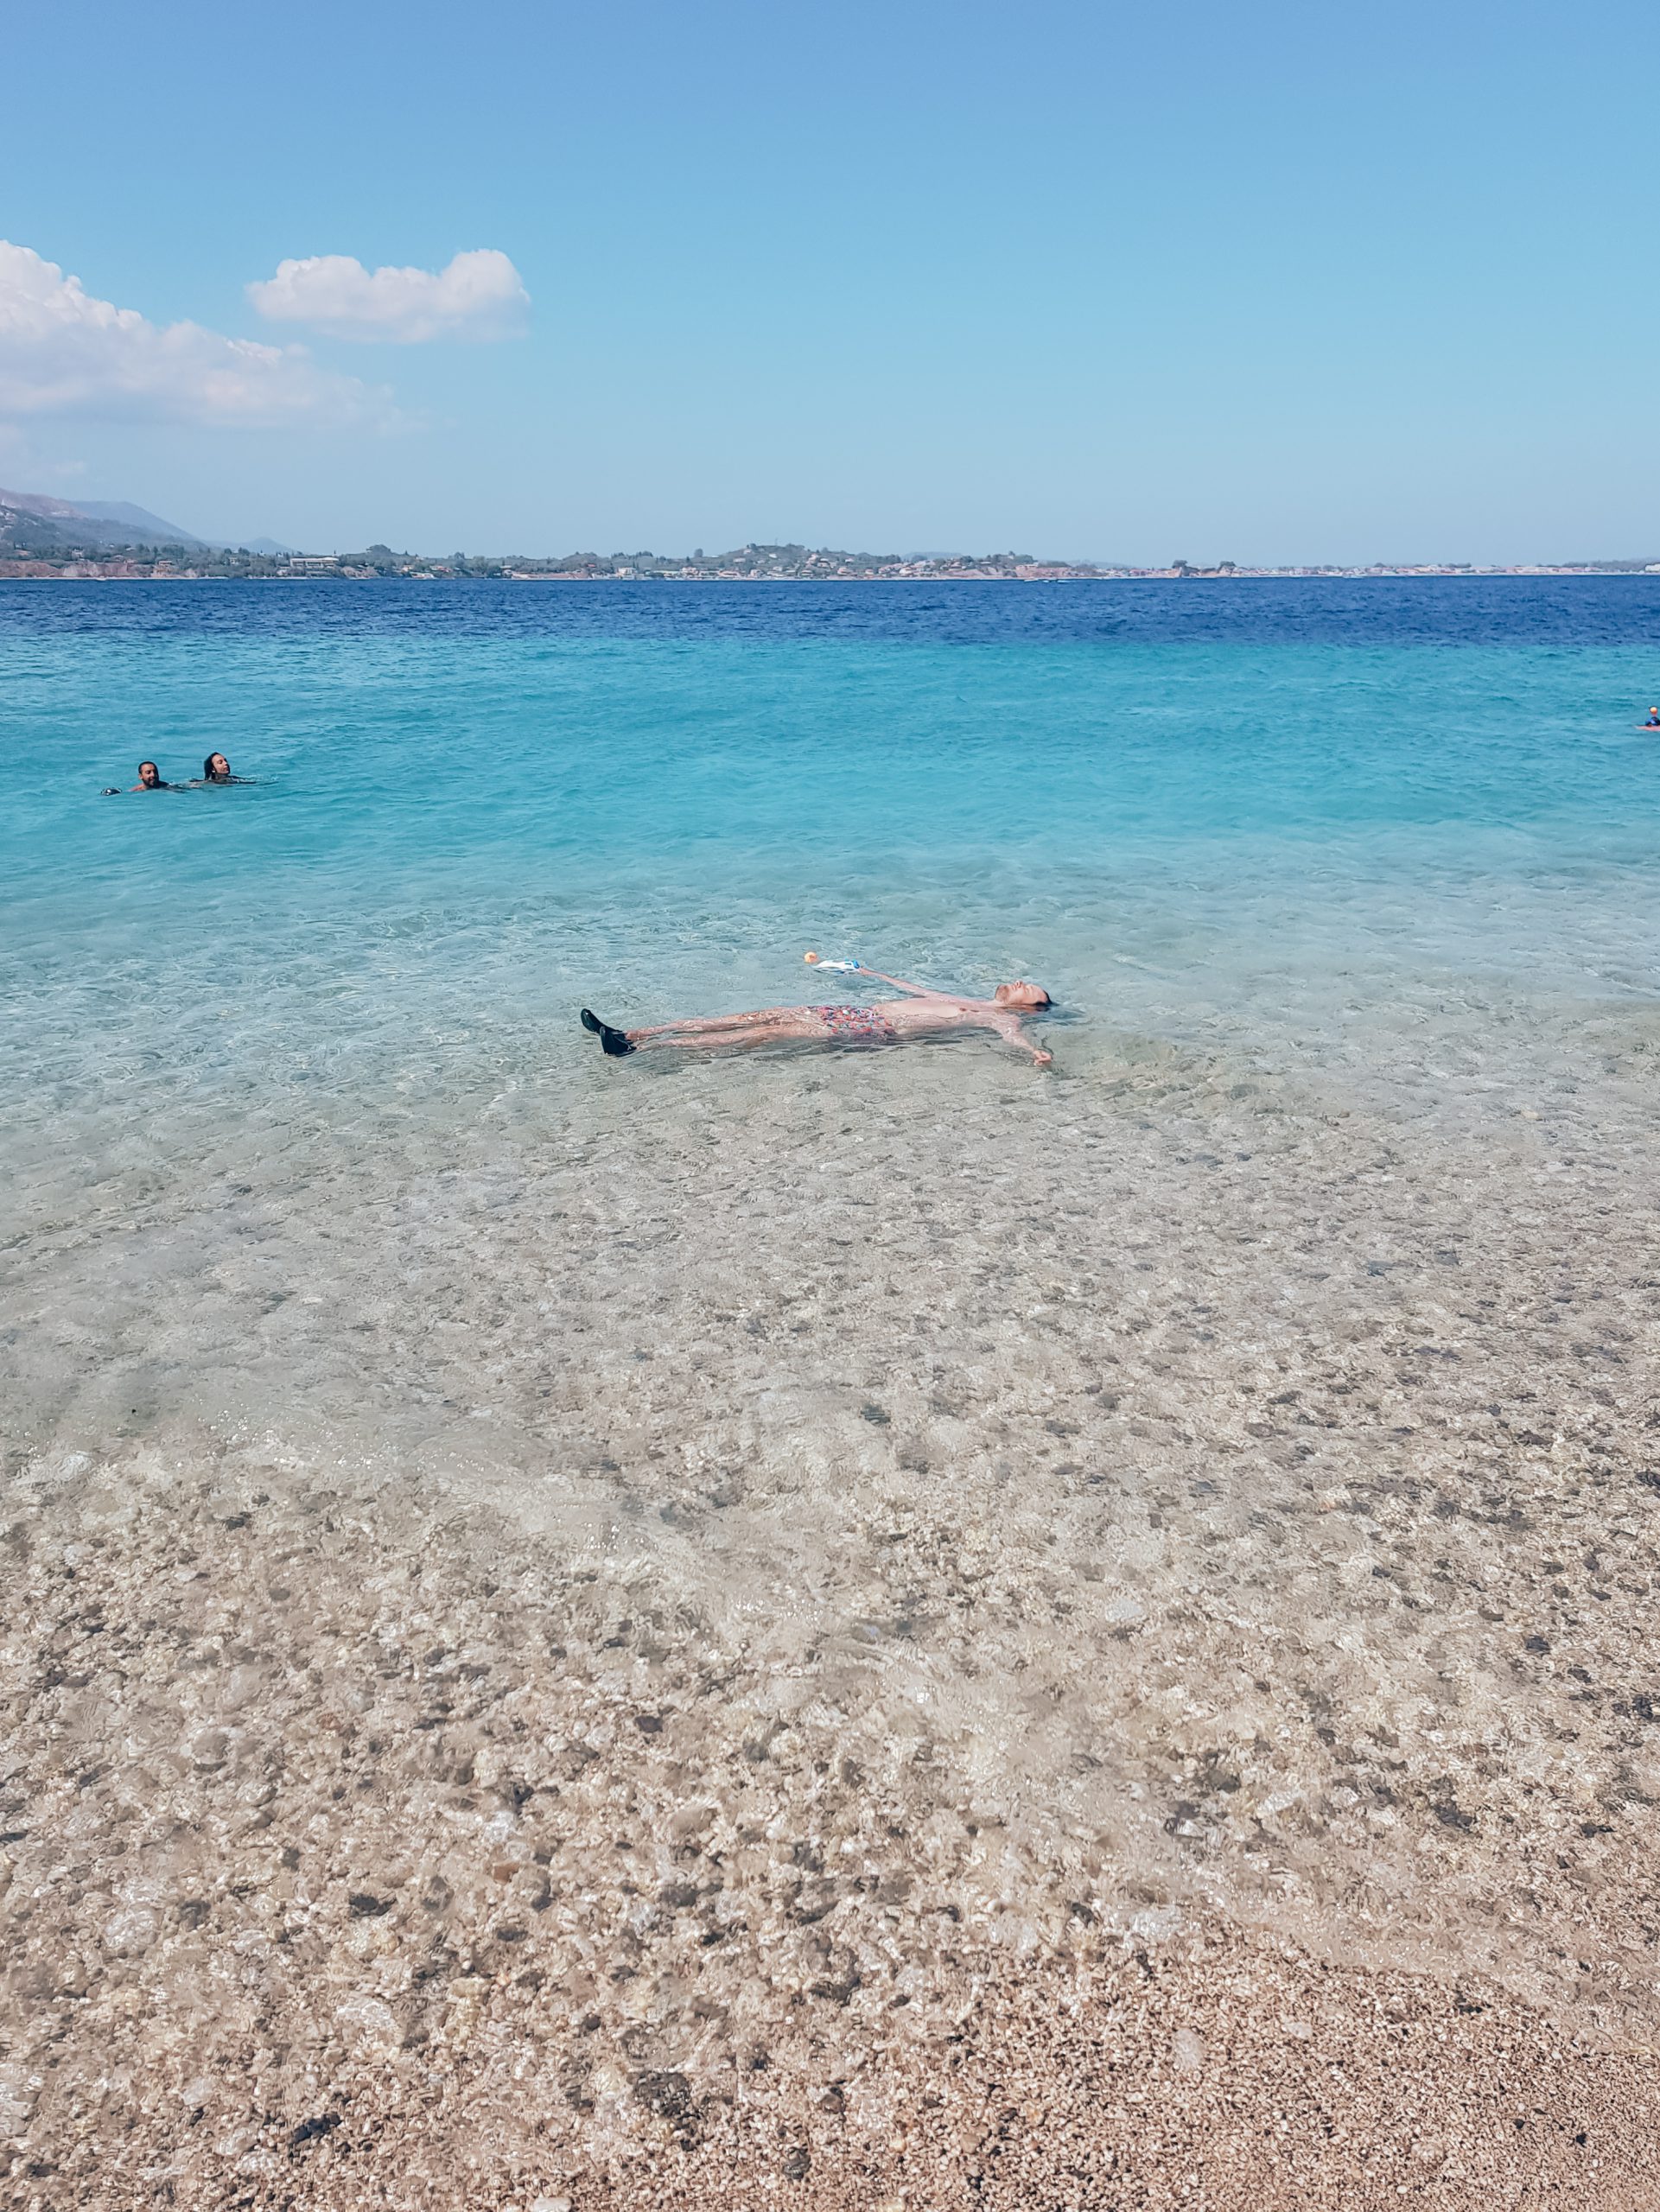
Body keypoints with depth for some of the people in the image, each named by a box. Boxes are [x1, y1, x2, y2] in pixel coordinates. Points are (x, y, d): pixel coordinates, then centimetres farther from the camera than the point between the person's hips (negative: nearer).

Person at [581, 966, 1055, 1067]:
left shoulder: (1003, 1019, 4)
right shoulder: (961, 1000, 28)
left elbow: (1013, 1037, -18)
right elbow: (913, 988, 40)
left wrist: (1035, 1051, -42)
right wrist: (872, 971, 52)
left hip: (879, 1031, -8)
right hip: (862, 1013, 8)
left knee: (773, 1031, -19)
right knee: (768, 1014, -4)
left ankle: (640, 1047, -25)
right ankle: (632, 1034, -9)